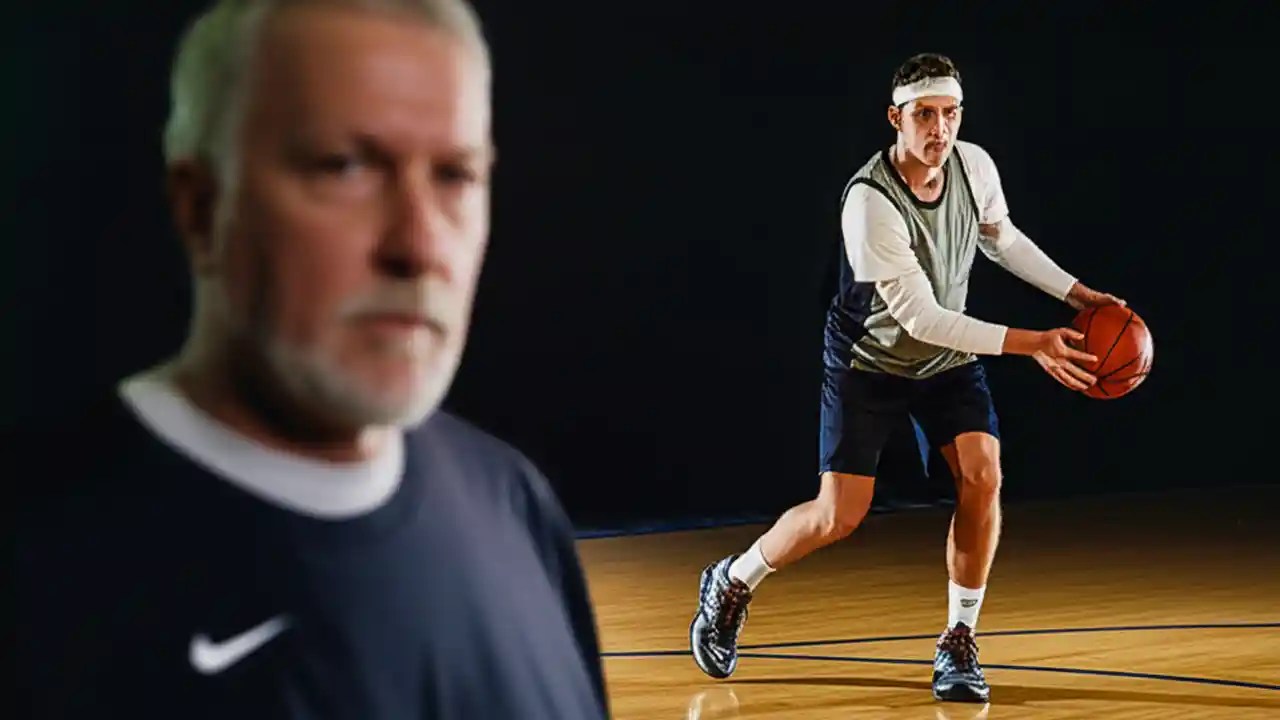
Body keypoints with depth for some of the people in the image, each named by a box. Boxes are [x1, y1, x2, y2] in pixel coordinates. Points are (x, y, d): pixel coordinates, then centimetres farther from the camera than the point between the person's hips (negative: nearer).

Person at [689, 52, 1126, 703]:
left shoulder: (974, 165, -14)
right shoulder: (870, 201, -33)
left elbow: (1002, 240, 10)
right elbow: (921, 318, -31)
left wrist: (1078, 294, 5)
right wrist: (1029, 344, -33)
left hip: (949, 358, 5)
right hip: (869, 360, -5)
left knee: (982, 476, -16)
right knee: (839, 515, -6)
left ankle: (959, 643, -3)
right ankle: (731, 585, 22)